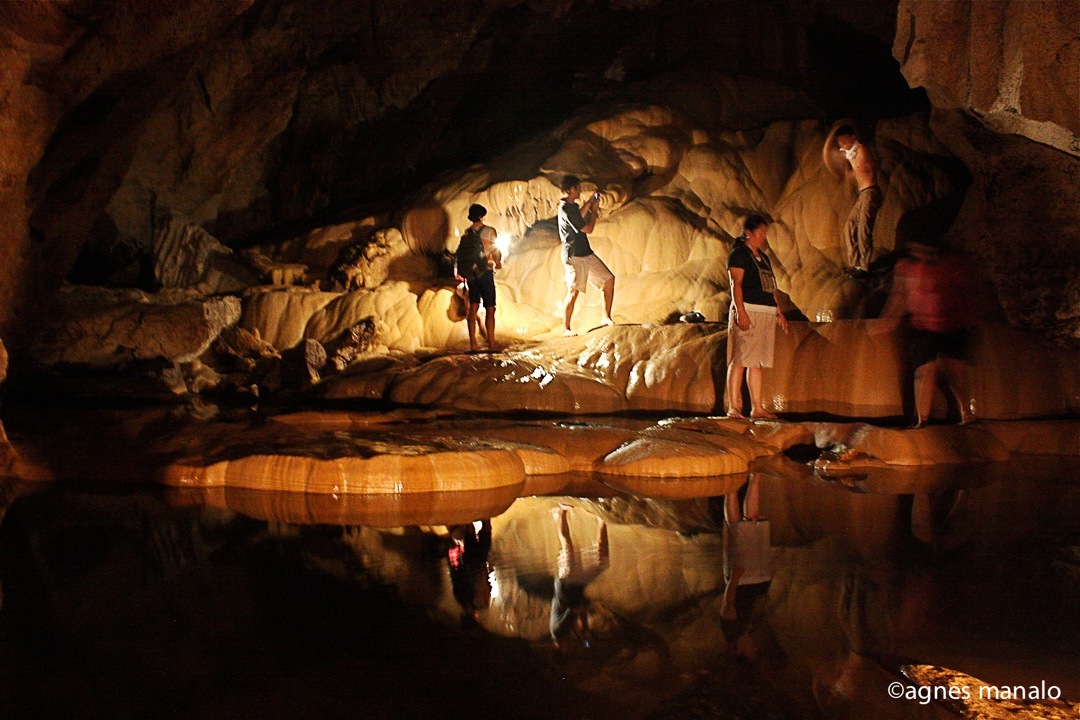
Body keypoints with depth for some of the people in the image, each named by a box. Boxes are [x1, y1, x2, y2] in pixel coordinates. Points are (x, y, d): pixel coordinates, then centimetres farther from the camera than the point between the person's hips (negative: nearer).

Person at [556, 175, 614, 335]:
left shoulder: (571, 207, 13)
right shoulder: (565, 209, -18)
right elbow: (588, 229, -15)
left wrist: (588, 204, 29)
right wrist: (594, 210, -1)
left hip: (586, 253, 10)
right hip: (574, 256, -10)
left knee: (608, 279, 7)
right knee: (573, 291, -10)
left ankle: (606, 317, 11)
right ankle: (566, 328, -3)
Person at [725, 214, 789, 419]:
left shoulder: (763, 258, 22)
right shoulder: (739, 255, -3)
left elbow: (772, 287, 24)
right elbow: (736, 285, -13)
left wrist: (779, 312, 17)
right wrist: (740, 312, -23)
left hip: (767, 314, 8)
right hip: (747, 311, -8)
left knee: (757, 362, 8)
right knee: (740, 360, -10)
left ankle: (757, 407, 9)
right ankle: (733, 407, -11)